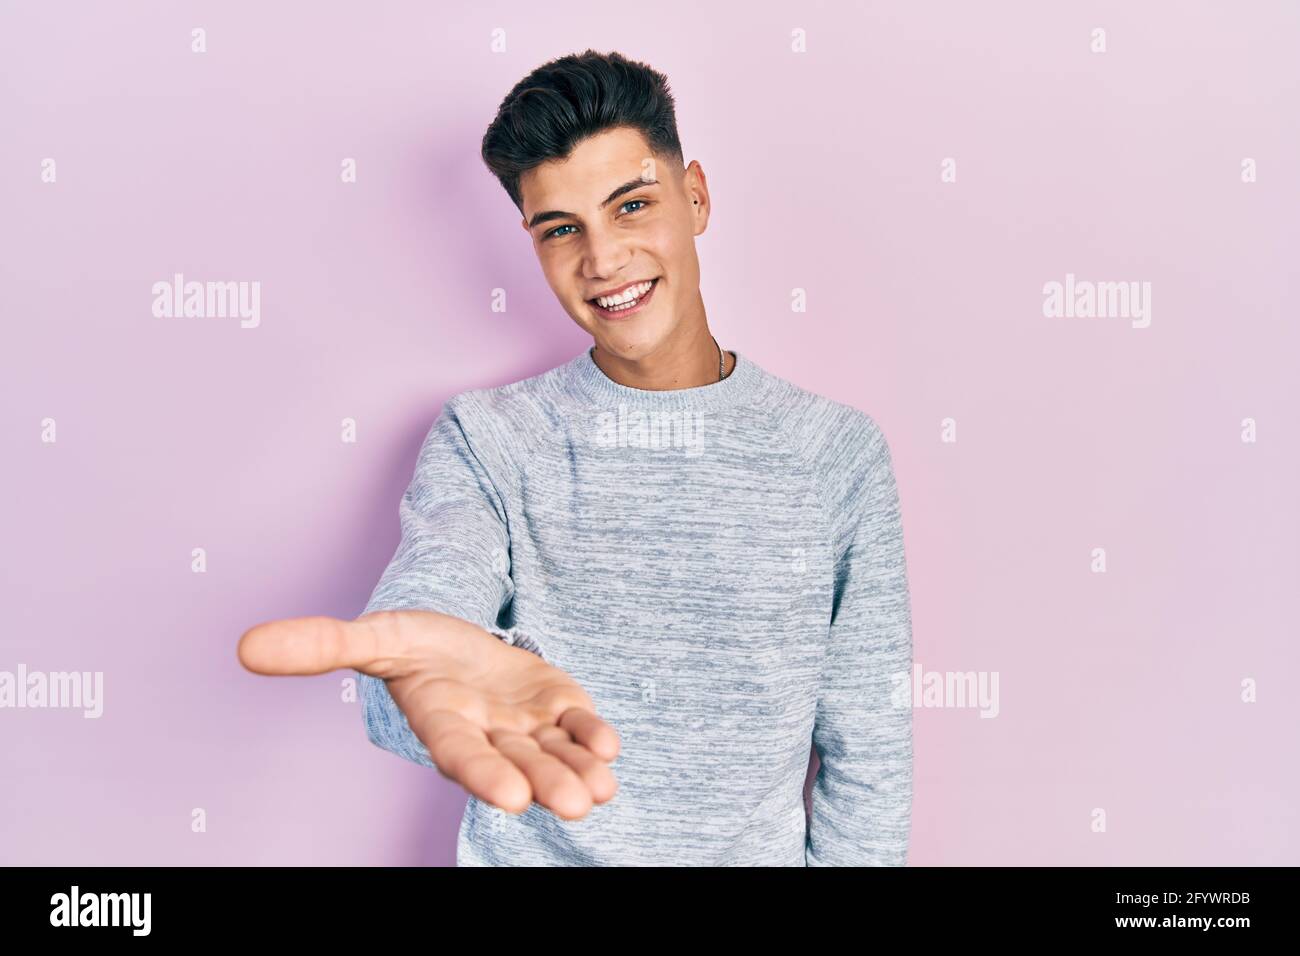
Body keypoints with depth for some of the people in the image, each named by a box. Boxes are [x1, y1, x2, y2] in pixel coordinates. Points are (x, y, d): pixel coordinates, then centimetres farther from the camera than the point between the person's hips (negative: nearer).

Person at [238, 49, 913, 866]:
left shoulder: (840, 453, -7)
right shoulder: (483, 440, -9)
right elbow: (430, 589, -29)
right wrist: (447, 670, -49)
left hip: (759, 850, 1)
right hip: (529, 851, 0)